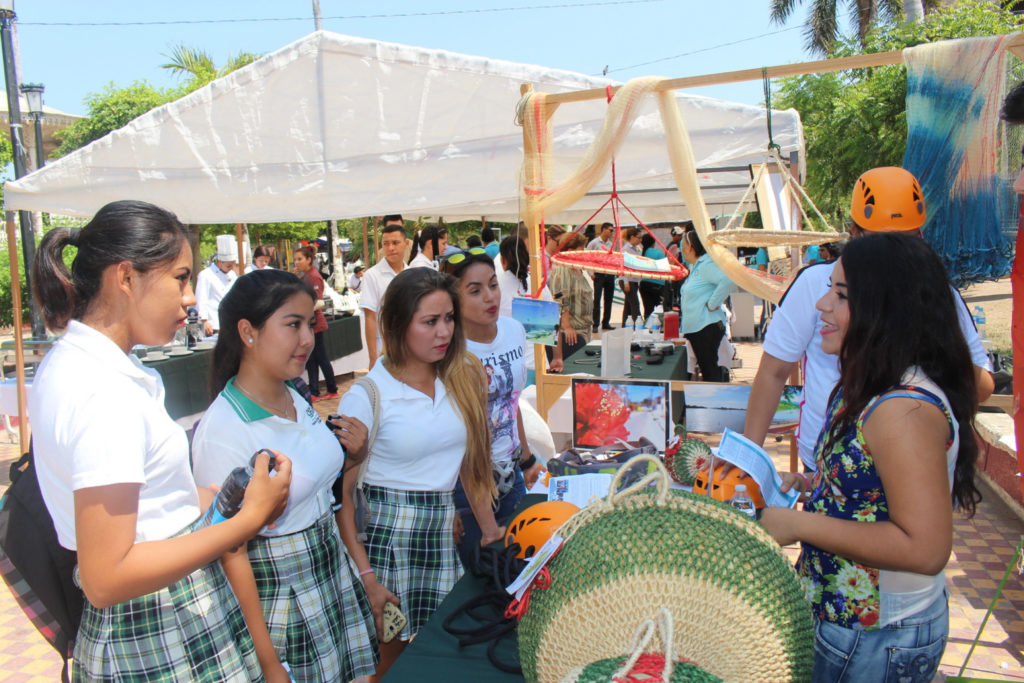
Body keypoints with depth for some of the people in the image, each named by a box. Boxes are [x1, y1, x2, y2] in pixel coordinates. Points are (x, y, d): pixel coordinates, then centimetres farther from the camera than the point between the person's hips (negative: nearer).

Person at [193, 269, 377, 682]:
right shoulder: (222, 431, -22)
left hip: (334, 574, 7)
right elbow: (231, 556, -19)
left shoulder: (295, 400, -1)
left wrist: (353, 454, -6)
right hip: (278, 599, -7)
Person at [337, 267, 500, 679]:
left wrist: (489, 529, 9)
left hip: (445, 532, 4)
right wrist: (365, 577, -14)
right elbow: (341, 494, -10)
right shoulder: (367, 397, -13)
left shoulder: (464, 378, 1)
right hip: (387, 532, -4)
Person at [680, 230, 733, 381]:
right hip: (694, 328, 10)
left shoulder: (706, 265, -16)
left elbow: (727, 280, -32)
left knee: (710, 371, -6)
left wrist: (712, 304, -23)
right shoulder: (694, 267, 16)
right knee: (706, 370, 15)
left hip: (707, 327, -10)